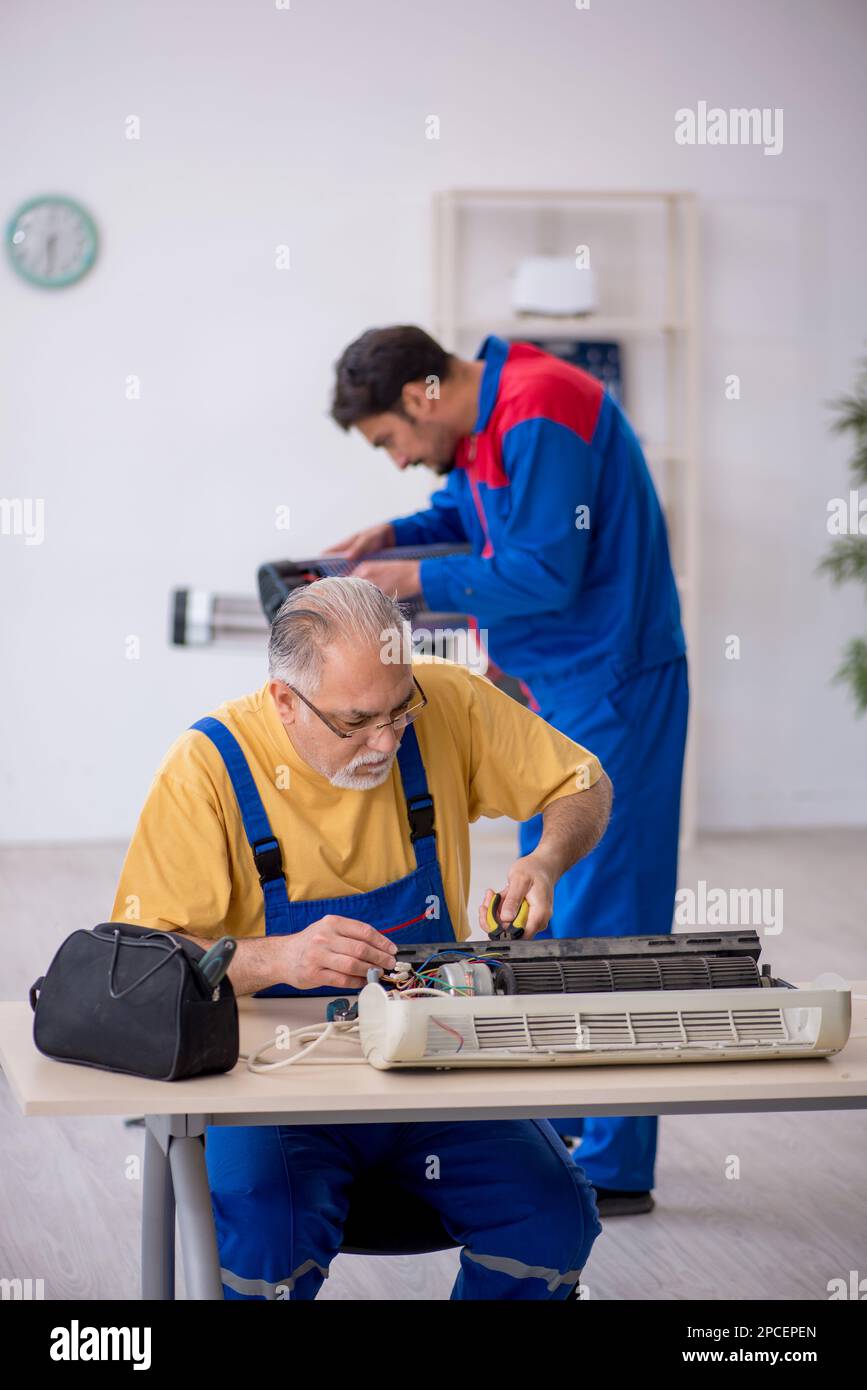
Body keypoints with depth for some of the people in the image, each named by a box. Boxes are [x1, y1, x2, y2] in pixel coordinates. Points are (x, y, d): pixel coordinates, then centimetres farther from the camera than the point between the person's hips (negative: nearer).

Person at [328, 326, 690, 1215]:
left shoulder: (539, 416, -21)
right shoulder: (486, 418, 10)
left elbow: (545, 573, -24)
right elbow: (478, 511, 26)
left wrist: (417, 579, -16)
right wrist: (397, 533, 9)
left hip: (608, 690, -11)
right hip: (552, 690, 11)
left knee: (600, 914, -9)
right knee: (549, 904, 17)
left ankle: (615, 1169, -5)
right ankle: (553, 1119, 29)